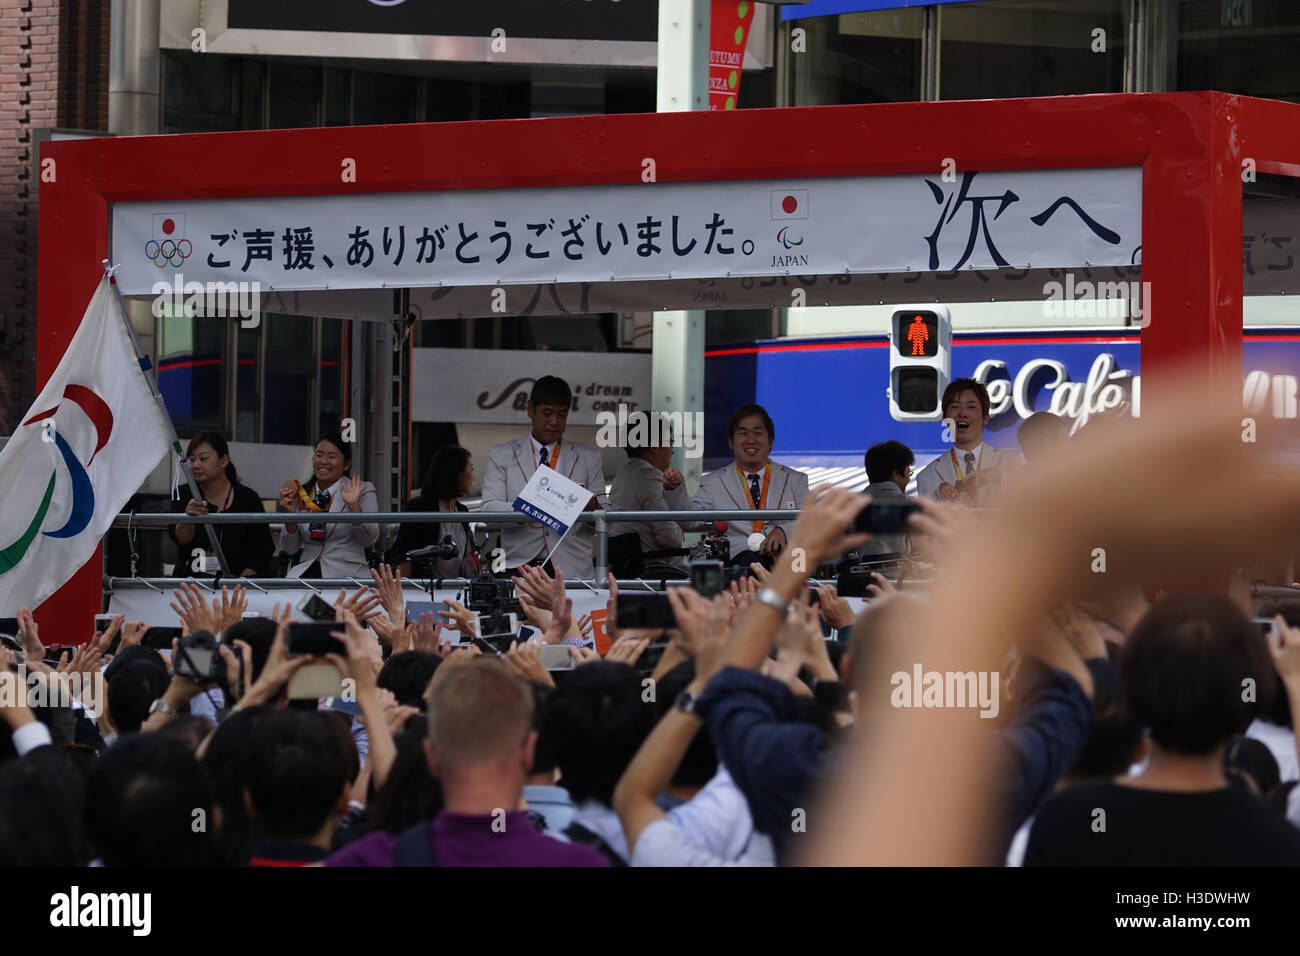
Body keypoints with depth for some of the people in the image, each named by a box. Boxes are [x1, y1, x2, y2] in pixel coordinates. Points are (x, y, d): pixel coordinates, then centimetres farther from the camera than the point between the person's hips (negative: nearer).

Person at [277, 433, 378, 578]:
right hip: (307, 569, 3)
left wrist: (354, 506, -20)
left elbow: (369, 541, -7)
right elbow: (289, 549, 10)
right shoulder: (301, 494, 12)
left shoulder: (363, 491, 3)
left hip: (346, 573, -3)